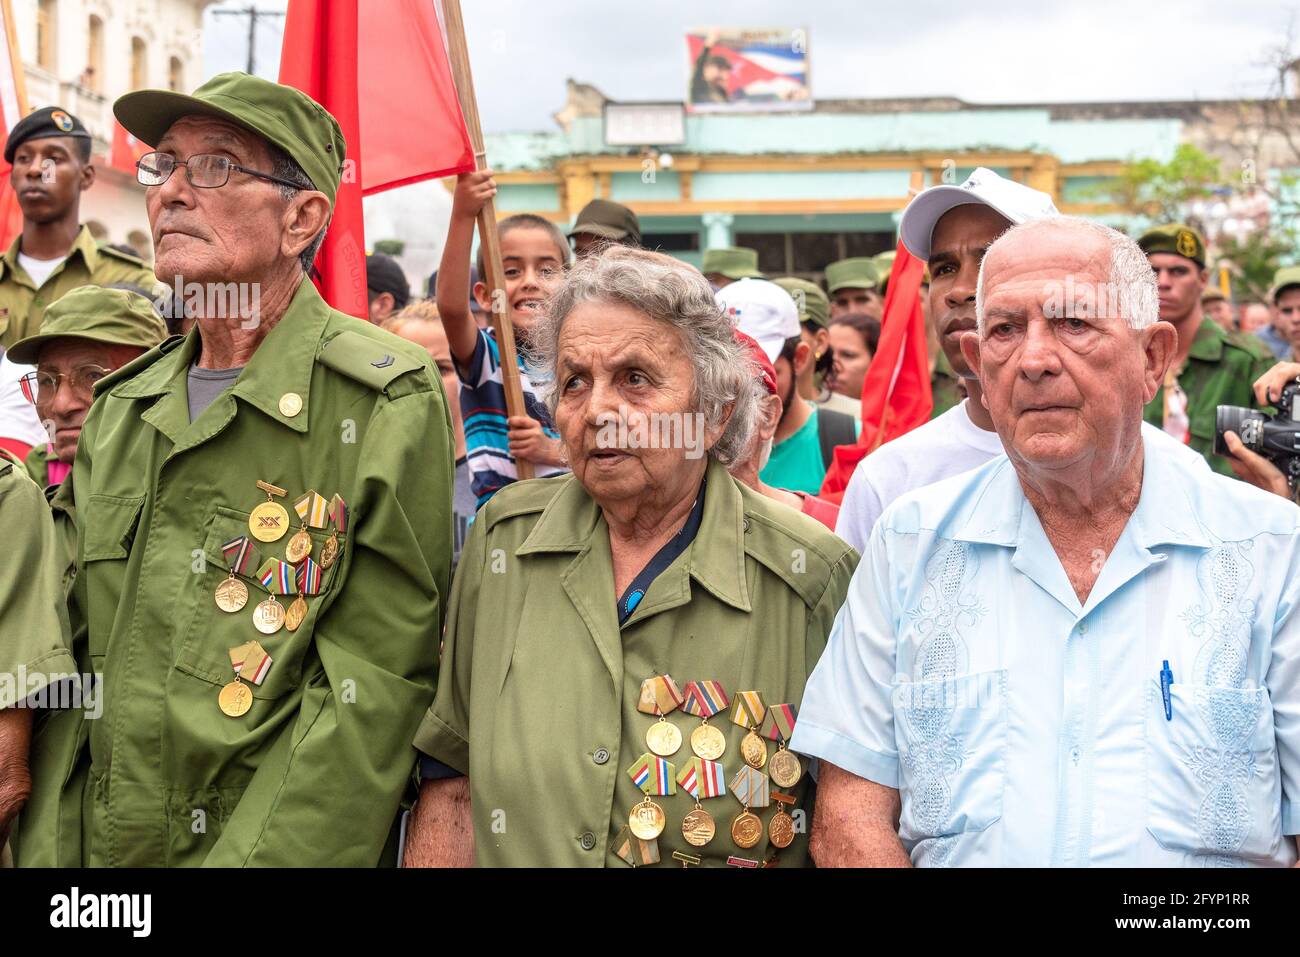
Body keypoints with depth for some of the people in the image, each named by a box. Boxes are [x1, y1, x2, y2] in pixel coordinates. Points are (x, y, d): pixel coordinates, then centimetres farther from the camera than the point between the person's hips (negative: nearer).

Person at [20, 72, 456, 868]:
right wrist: (57, 851, -1)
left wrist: (250, 858, -24)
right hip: (108, 849, 6)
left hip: (284, 850, -5)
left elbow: (372, 692, -18)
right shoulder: (117, 413, 7)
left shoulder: (389, 402, -13)